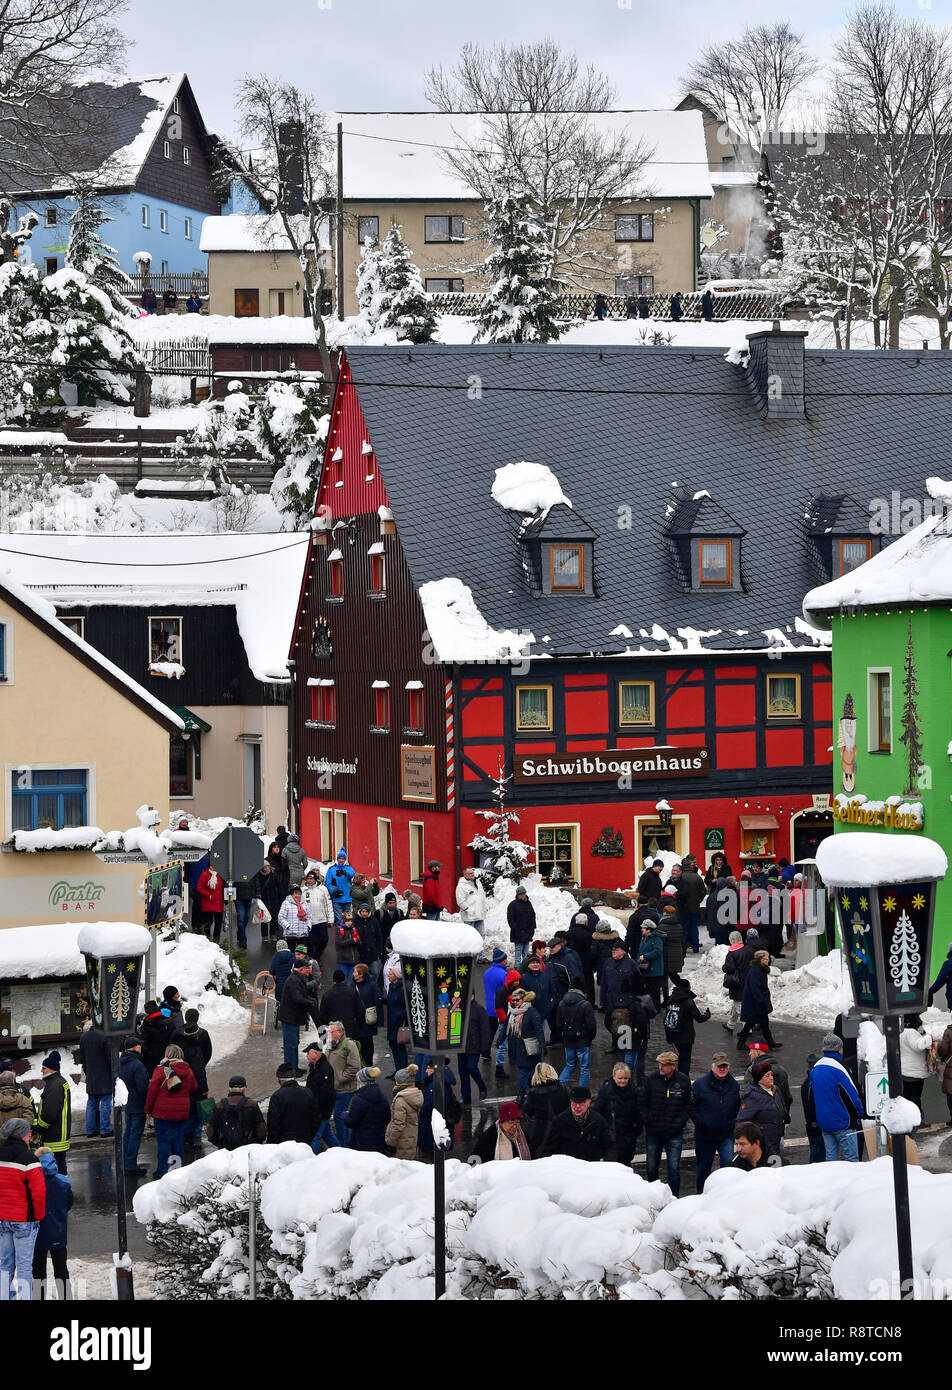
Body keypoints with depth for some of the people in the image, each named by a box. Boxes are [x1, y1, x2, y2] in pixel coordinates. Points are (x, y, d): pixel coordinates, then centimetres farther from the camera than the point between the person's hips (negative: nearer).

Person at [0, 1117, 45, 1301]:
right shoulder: (30, 1161, -16)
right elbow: (39, 1192, -17)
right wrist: (39, 1216, -1)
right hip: (24, 1220, -5)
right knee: (24, 1265, 1)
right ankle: (24, 1297, 3)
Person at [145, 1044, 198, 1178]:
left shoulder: (161, 1070, -12)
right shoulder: (188, 1071, 3)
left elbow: (152, 1091, -9)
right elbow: (193, 1089, 14)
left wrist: (148, 1109, 1)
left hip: (163, 1112, -4)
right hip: (182, 1112, 4)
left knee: (163, 1140, 2)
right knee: (178, 1139, 13)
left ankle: (162, 1170, 3)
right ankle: (178, 1168, 16)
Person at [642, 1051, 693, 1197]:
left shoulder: (683, 1081, -5)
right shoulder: (650, 1079, -6)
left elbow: (689, 1106, 4)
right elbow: (643, 1104, 2)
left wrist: (679, 1122, -7)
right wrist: (648, 1121, -9)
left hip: (675, 1134, -1)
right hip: (653, 1133, 1)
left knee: (674, 1168, 0)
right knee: (651, 1167, 10)